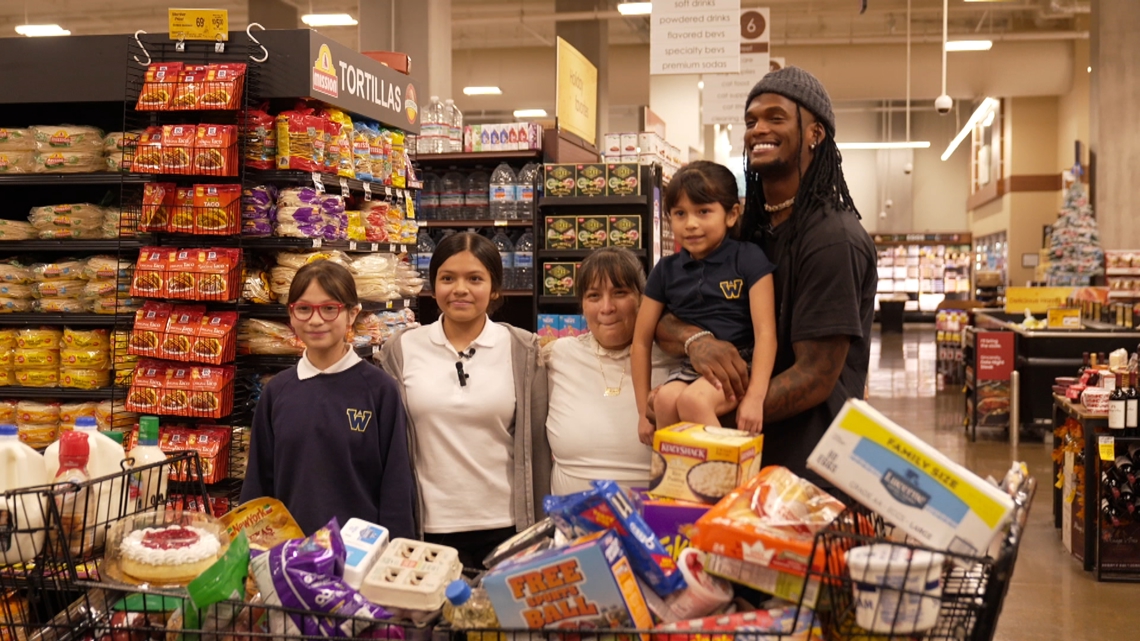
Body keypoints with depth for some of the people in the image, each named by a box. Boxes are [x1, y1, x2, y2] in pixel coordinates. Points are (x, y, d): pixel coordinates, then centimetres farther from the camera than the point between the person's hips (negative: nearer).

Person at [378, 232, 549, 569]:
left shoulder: (522, 350, 0)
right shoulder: (402, 350, 2)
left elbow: (537, 443, 2)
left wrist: (541, 529, 1)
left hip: (507, 528, 0)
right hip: (430, 528, 1)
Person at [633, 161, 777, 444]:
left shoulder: (748, 259, -4)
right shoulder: (666, 270, 7)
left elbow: (765, 331, -11)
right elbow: (642, 340, 11)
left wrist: (755, 397, -23)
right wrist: (643, 411, 7)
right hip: (691, 366, 4)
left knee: (693, 399, -32)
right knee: (665, 399, -29)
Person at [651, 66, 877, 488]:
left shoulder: (832, 239, -15)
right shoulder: (745, 231, 8)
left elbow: (816, 377, -19)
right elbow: (662, 322, 5)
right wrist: (695, 339, -18)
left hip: (809, 470, -7)